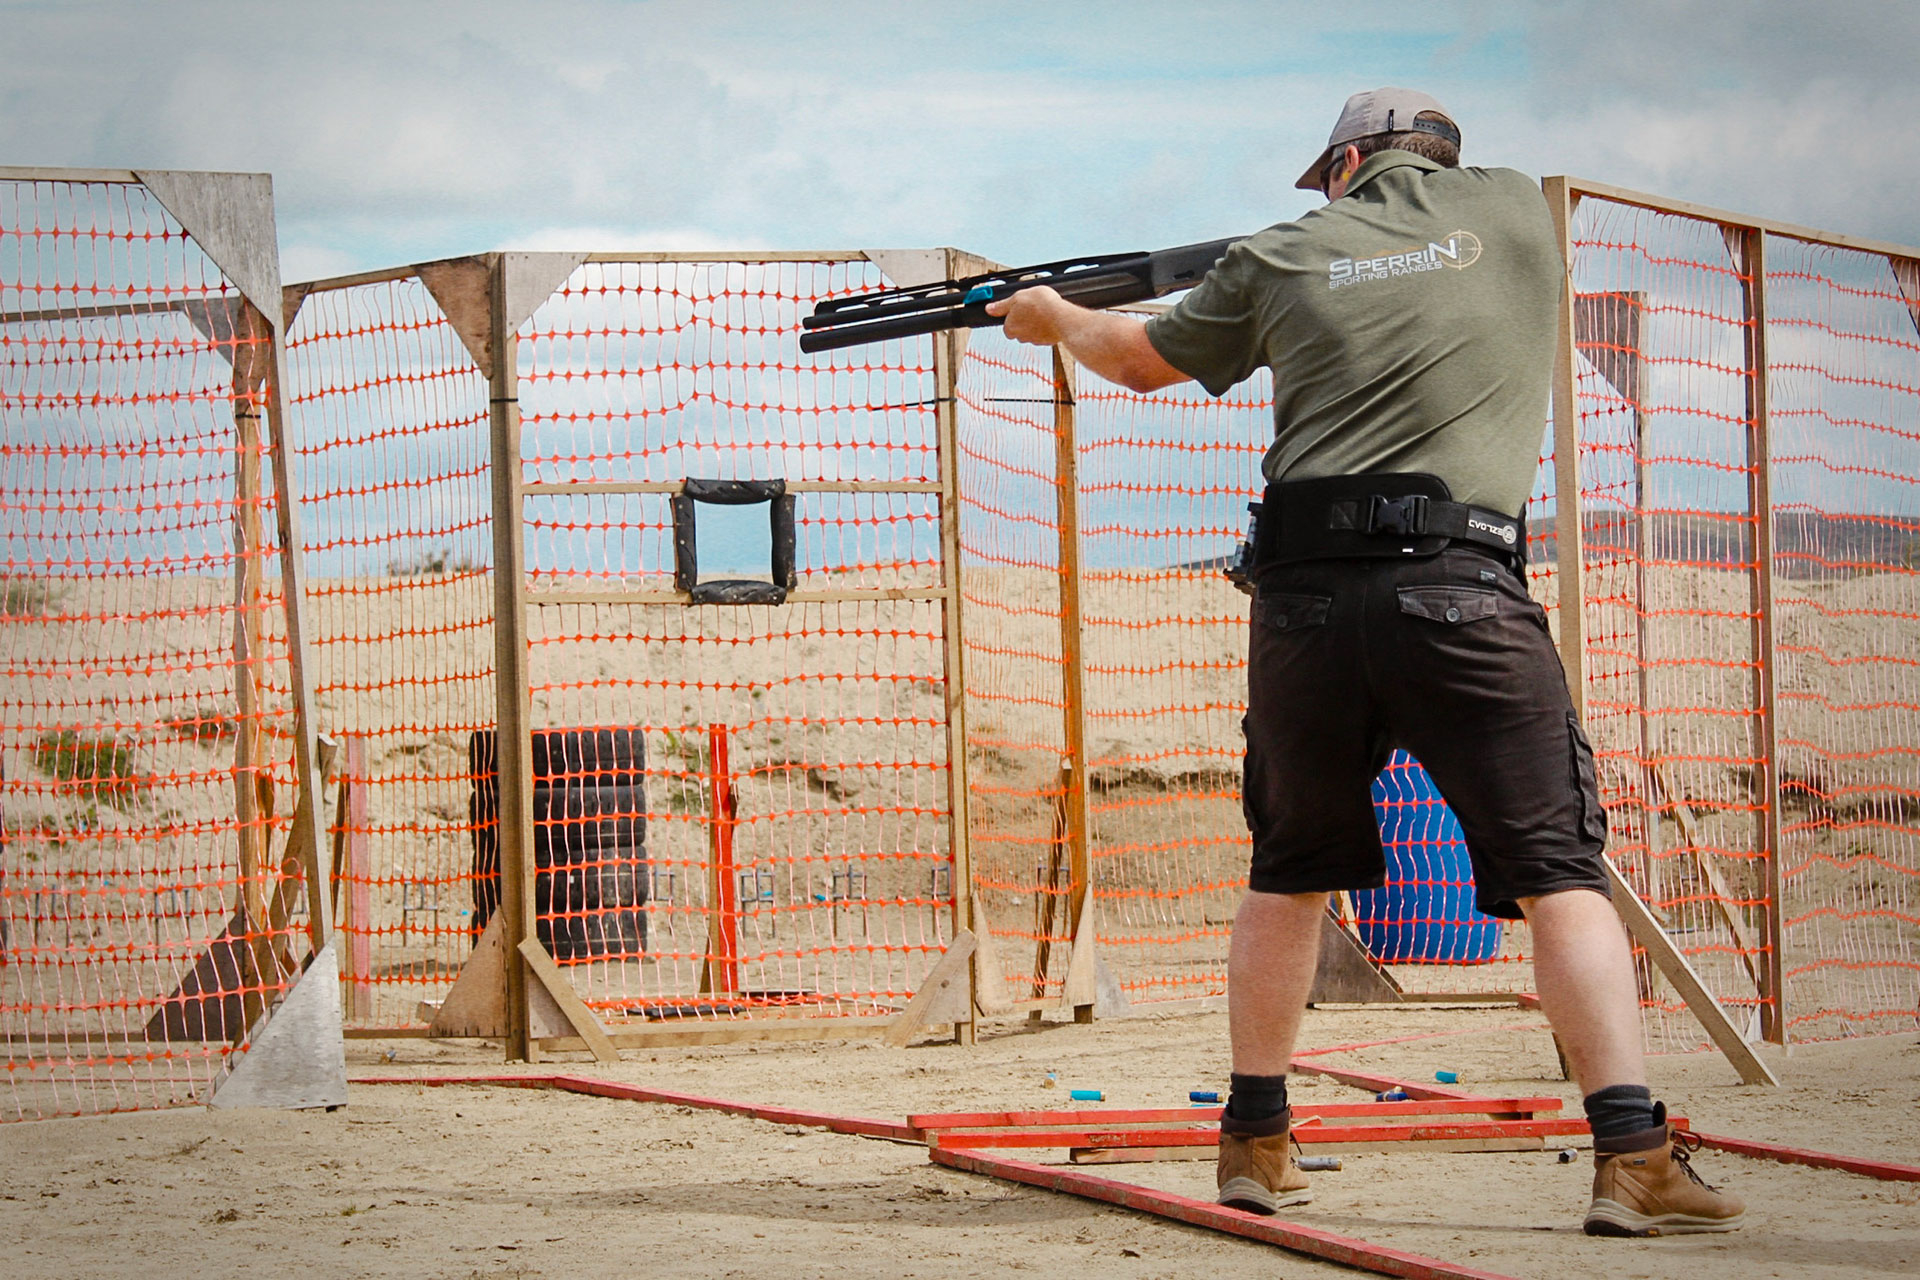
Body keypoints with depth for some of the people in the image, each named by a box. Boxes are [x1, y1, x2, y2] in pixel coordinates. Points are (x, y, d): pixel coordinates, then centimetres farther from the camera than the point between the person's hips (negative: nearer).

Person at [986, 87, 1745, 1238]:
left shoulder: (1282, 260, 13)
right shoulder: (1513, 208, 12)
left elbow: (1143, 358, 29)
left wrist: (1055, 317, 50)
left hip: (1306, 602, 2)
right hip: (1461, 594, -2)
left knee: (1290, 875, 19)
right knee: (1559, 871, -4)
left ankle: (1256, 1143, 24)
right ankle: (1634, 1156, -17)